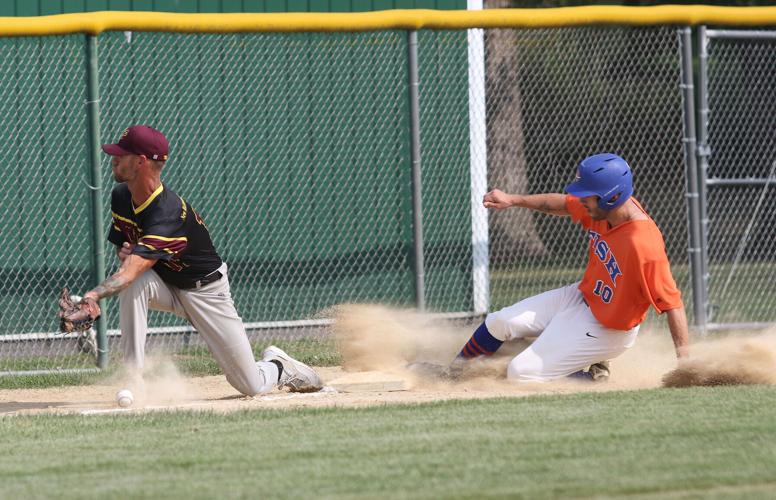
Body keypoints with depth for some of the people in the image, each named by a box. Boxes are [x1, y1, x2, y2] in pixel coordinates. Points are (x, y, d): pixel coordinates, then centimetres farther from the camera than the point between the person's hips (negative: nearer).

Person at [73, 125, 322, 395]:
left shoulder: (168, 213, -36)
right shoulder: (121, 196, -9)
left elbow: (132, 269, -49)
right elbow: (122, 244, 9)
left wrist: (95, 294, -65)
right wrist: (125, 252, -17)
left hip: (205, 289, -6)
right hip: (166, 285, 6)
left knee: (252, 386, -6)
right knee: (134, 284, -32)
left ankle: (277, 366, 31)